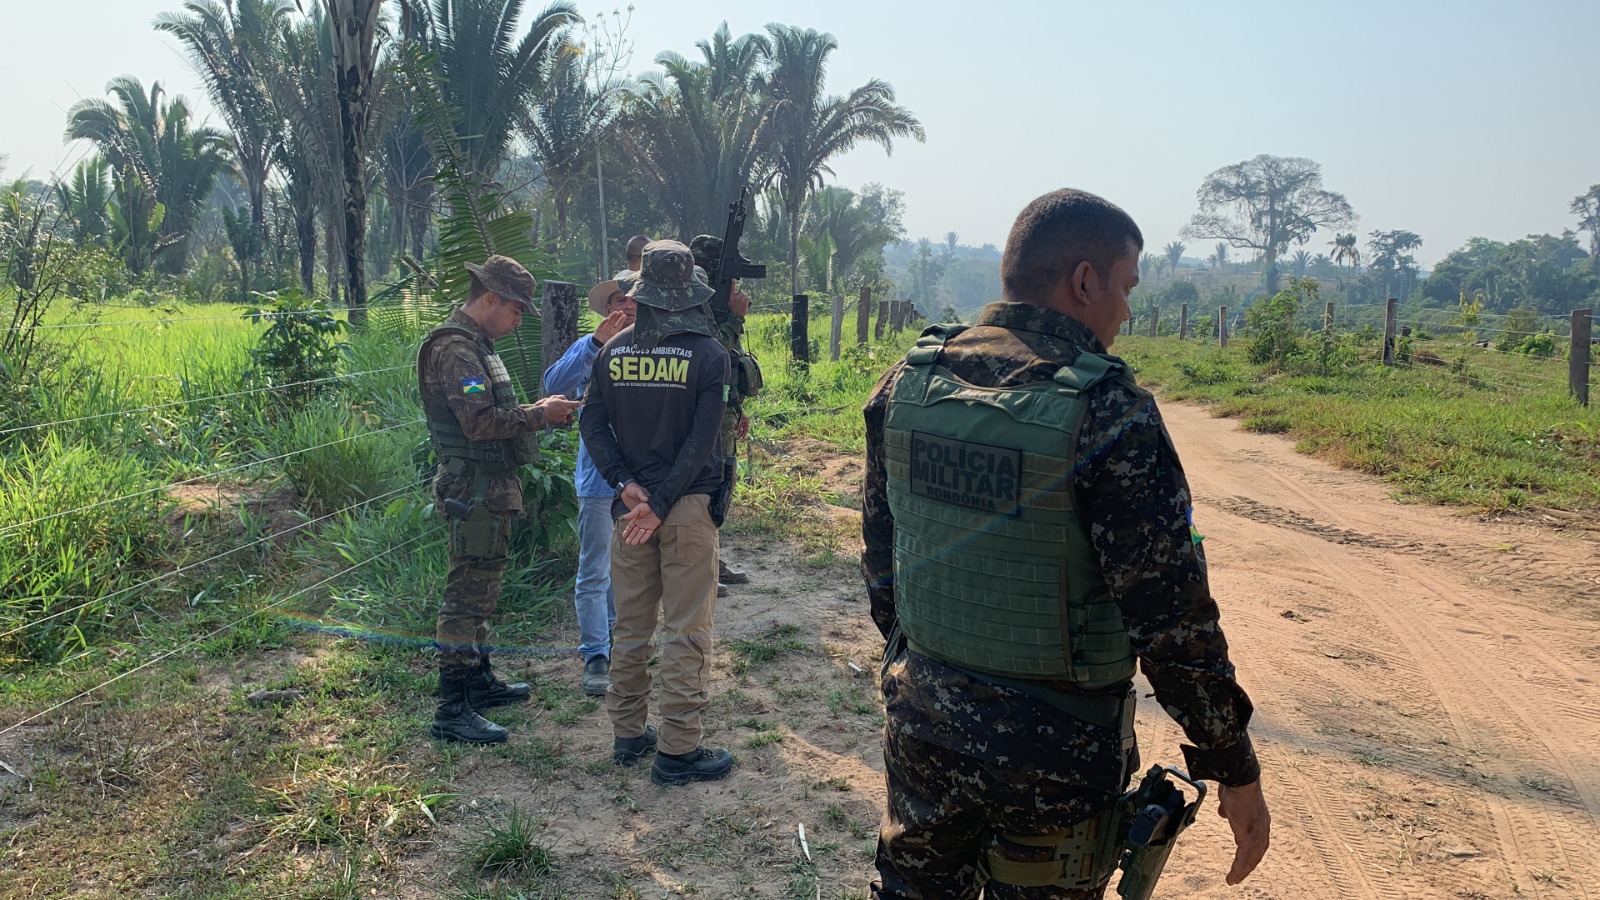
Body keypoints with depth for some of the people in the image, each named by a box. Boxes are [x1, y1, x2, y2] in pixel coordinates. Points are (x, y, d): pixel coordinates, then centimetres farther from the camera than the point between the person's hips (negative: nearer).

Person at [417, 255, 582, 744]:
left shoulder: (475, 344, 17)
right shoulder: (455, 348, -17)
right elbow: (480, 421, -26)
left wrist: (539, 411, 8)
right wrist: (539, 414, -16)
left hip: (489, 488, 11)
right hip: (475, 489, -11)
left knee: (480, 590, 19)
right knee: (468, 593, -7)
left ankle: (479, 681, 32)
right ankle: (452, 711, -2)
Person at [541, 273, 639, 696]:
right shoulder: (590, 350, -6)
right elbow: (555, 384, -24)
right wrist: (598, 341, -32)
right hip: (600, 478, -4)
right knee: (595, 572, -1)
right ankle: (596, 657, 5)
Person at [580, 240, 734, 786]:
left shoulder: (613, 351, 2)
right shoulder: (708, 355, -9)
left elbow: (592, 424, 0)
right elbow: (701, 440, -15)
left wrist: (627, 486, -5)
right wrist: (660, 503, -14)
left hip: (630, 502, 4)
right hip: (688, 506, -4)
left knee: (630, 624, 15)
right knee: (686, 630, 3)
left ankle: (628, 735, 26)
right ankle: (677, 751, 8)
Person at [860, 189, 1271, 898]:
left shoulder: (907, 382, -4)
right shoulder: (1108, 413, -21)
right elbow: (1171, 614, -19)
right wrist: (1235, 769, -7)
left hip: (921, 721, 5)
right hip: (1056, 753, -4)